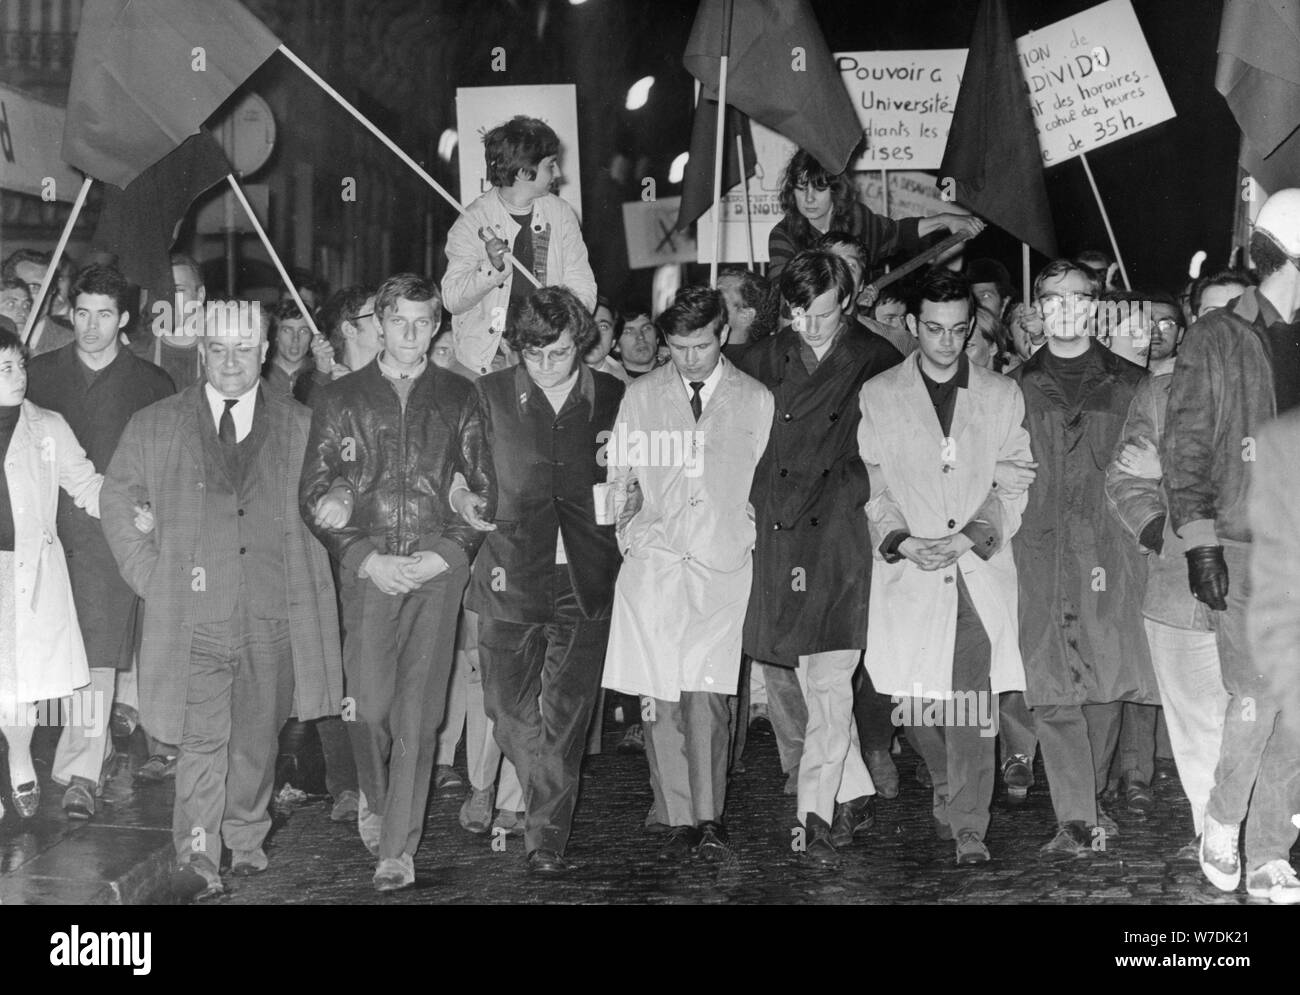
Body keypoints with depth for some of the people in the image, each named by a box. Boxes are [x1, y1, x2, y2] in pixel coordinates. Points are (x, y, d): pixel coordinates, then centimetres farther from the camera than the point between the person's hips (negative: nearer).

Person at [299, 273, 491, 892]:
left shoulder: (458, 397, 11)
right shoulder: (342, 399, 9)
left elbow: (485, 487, 12)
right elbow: (313, 495, 7)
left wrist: (450, 552, -3)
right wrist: (367, 558, -5)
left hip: (438, 569, 0)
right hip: (368, 570, 0)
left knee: (418, 712, -3)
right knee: (370, 705, -7)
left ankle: (398, 850, 3)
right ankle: (374, 798, 24)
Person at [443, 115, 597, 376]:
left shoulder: (560, 213, 8)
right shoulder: (473, 222, -4)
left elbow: (582, 290, 9)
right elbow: (452, 301, -8)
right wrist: (492, 268, -25)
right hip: (487, 359, -2)